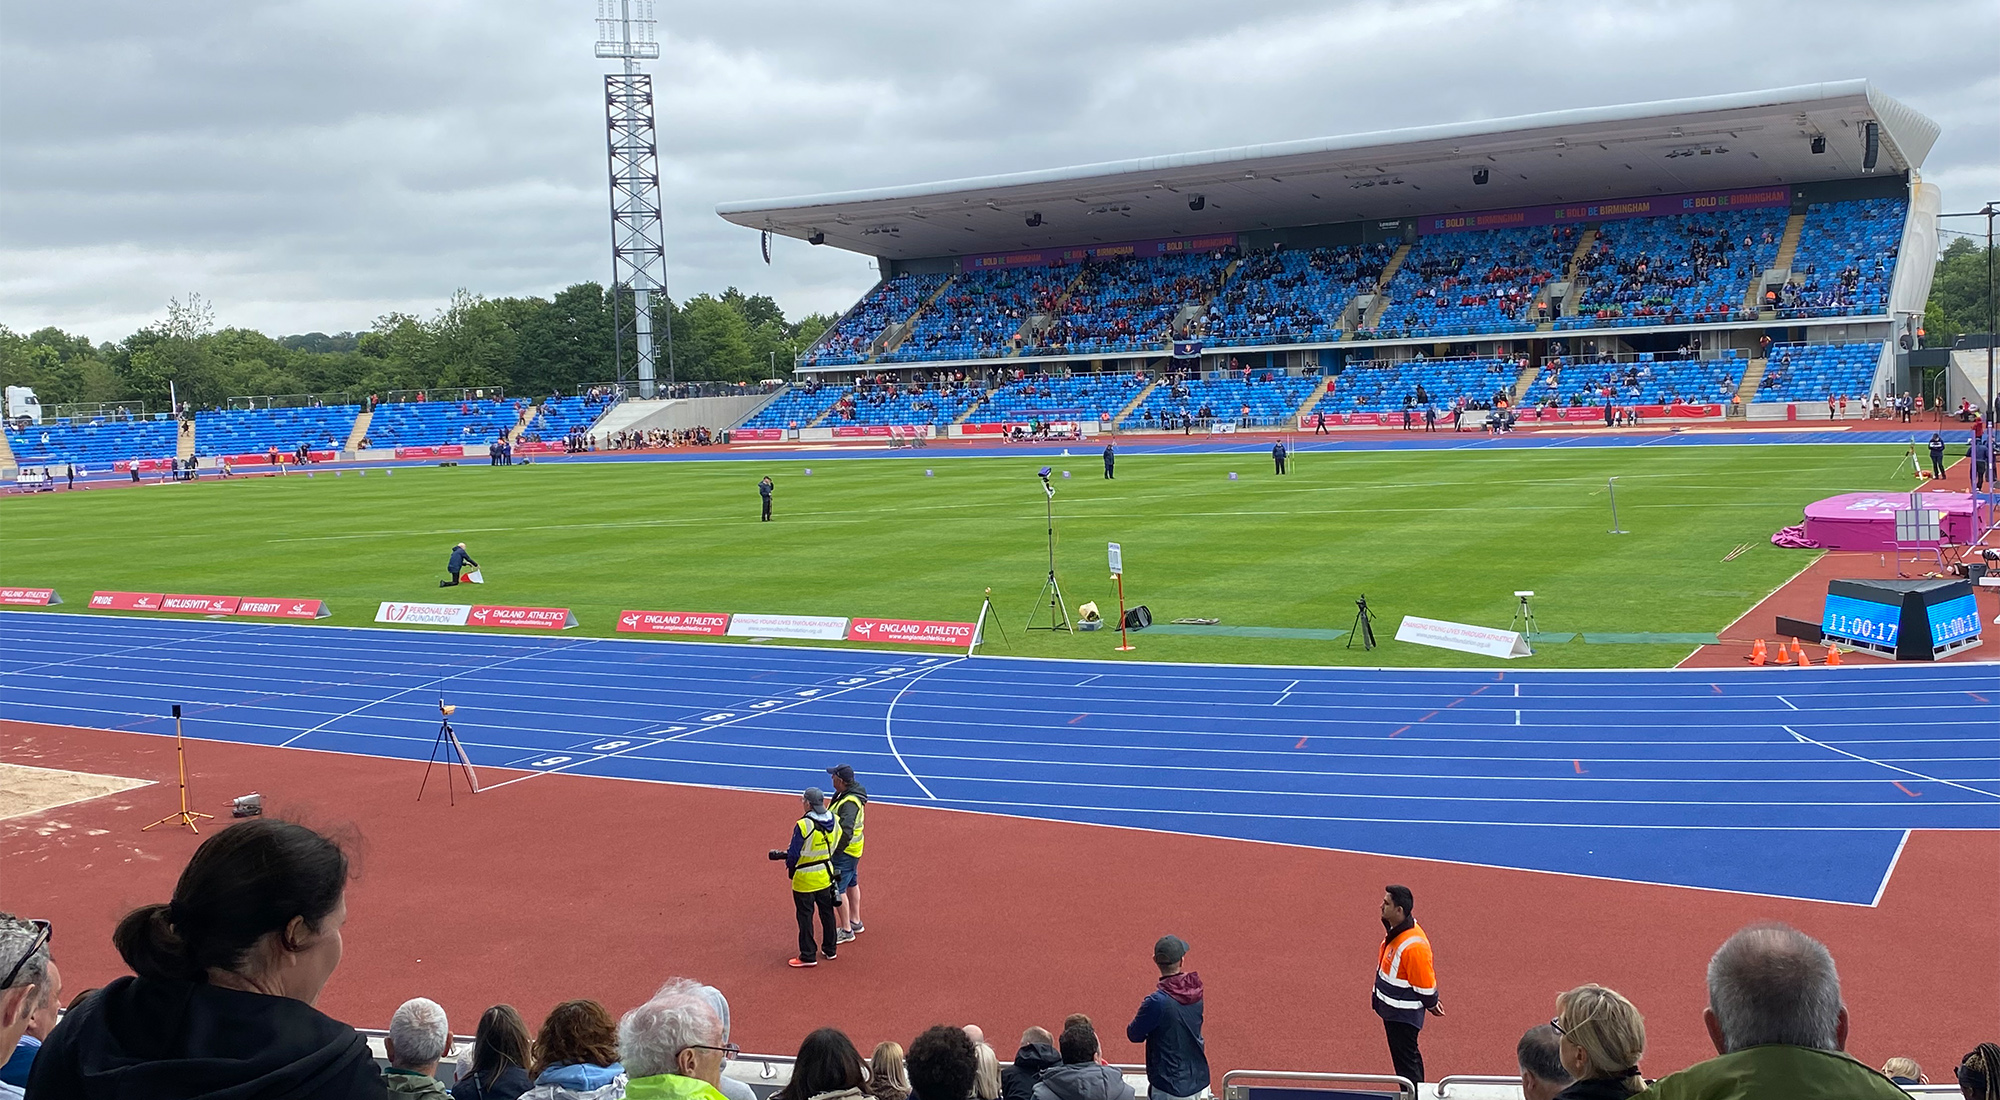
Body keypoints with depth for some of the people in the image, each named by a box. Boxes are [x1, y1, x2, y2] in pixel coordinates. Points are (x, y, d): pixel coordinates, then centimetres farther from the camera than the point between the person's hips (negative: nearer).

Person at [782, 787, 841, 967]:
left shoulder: (803, 825, -25)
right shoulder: (834, 822, -4)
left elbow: (794, 853, -19)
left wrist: (790, 866, 1)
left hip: (805, 879, -6)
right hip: (826, 876, 6)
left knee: (805, 917, 6)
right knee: (827, 912, 20)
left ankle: (808, 956, 13)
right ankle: (830, 949, 32)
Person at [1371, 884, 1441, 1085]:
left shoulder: (1414, 945, -31)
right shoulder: (1396, 931, -1)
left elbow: (1424, 982, -21)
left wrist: (1431, 1004, -4)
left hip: (1403, 1015, -10)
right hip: (1392, 1009, 10)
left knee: (1406, 1062, 1)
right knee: (1409, 1057, 23)